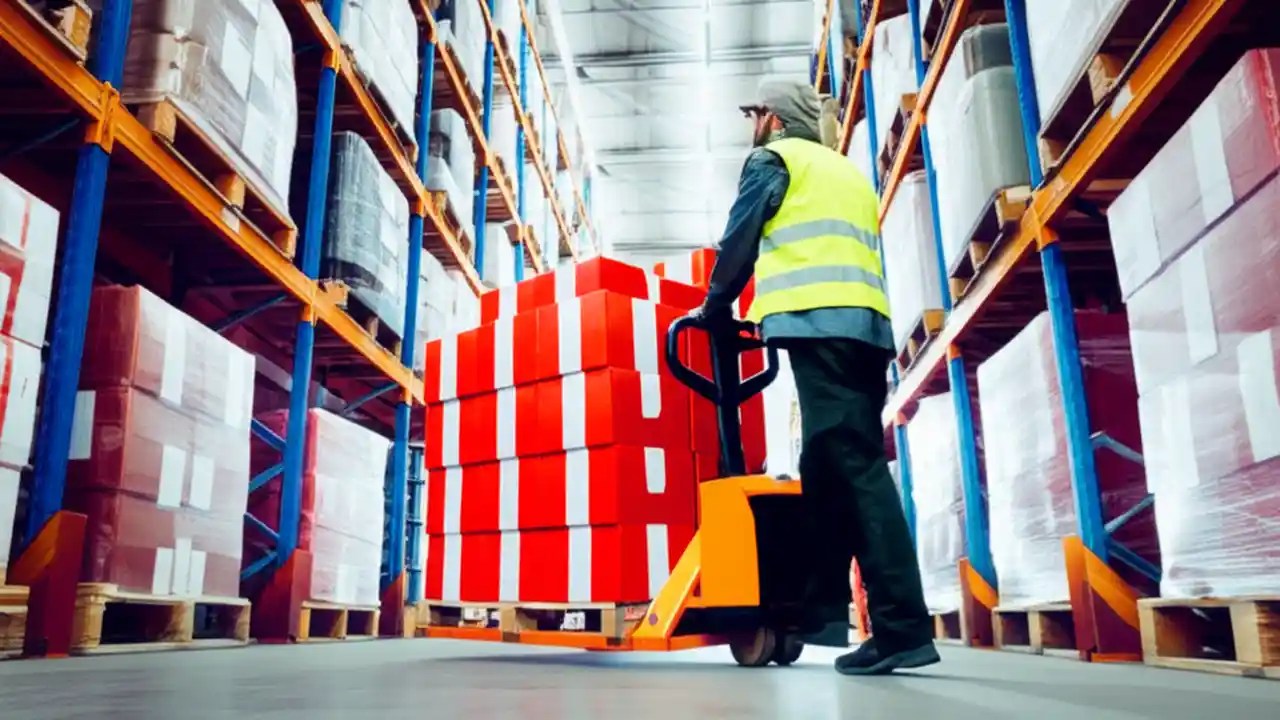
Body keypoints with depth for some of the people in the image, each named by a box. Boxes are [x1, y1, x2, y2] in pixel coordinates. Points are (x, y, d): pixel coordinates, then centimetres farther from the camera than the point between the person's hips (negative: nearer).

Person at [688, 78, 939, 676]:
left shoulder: (772, 158, 10)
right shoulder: (847, 172, 31)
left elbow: (739, 240, 4)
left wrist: (715, 307, 18)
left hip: (817, 322, -8)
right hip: (865, 324, 8)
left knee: (855, 468, -14)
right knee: (828, 468, 8)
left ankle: (903, 626, -17)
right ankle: (822, 611, 10)